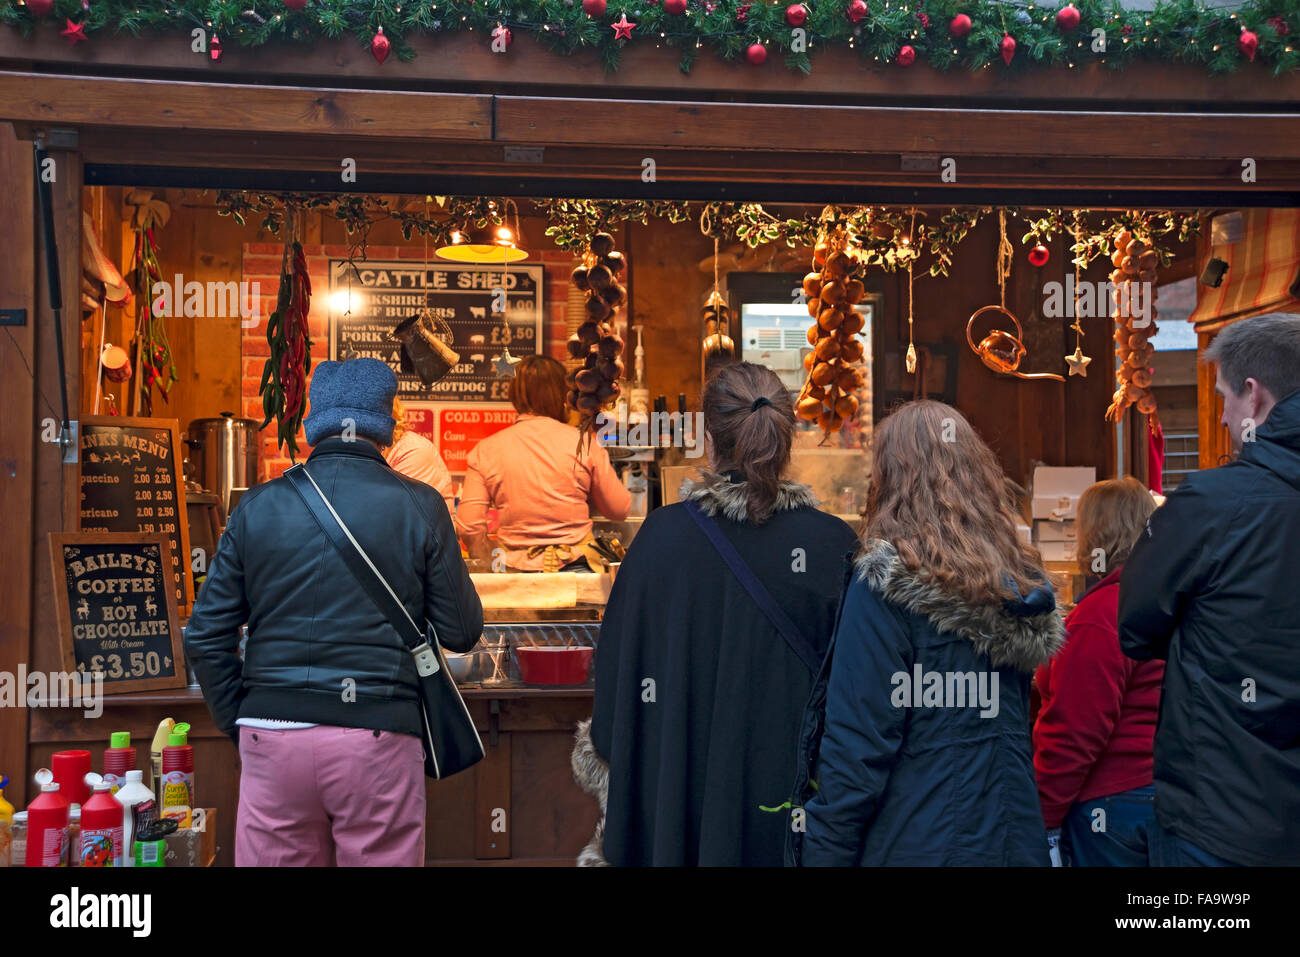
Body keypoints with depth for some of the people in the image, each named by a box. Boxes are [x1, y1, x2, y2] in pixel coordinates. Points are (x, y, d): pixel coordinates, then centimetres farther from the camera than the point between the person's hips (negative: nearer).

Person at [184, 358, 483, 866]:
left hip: (273, 738, 2)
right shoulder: (419, 505, -3)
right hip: (378, 735, -2)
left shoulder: (258, 505, 4)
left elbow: (206, 636, 4)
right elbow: (461, 631, 0)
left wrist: (238, 722, 16)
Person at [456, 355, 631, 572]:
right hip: (575, 568, -1)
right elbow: (620, 510, 7)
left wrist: (494, 562, 14)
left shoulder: (485, 450, 3)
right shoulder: (583, 444, 0)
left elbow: (469, 527, -2)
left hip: (515, 570, 2)